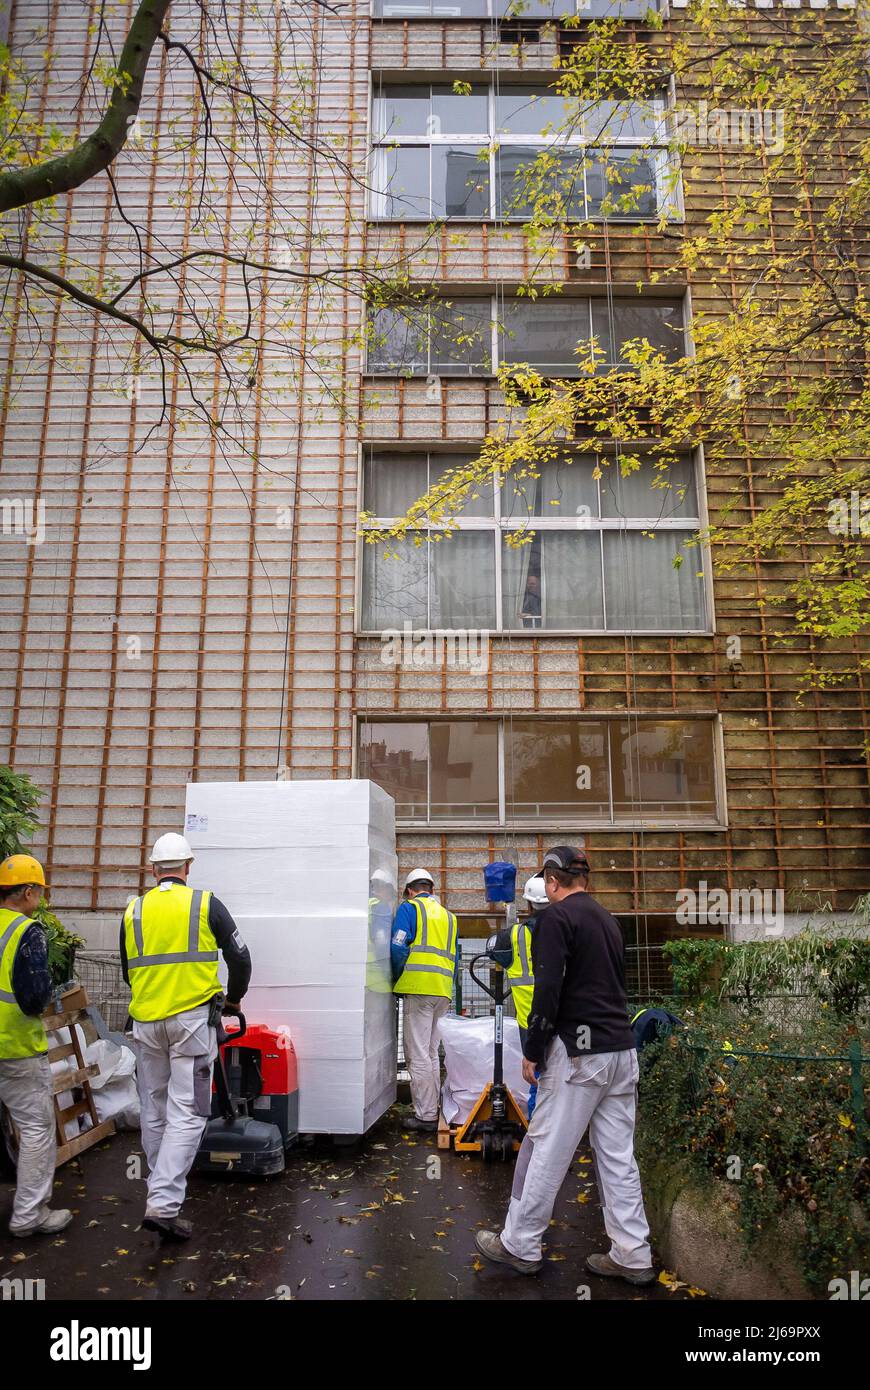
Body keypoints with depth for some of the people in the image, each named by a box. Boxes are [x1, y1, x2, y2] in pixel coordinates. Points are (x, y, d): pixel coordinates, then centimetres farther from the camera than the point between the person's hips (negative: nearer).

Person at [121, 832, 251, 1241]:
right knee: (186, 1112, -2)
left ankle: (161, 1187, 33)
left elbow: (128, 971, 16)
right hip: (191, 1019, -4)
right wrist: (234, 999, 18)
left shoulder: (134, 911, 6)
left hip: (146, 1021, 4)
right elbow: (240, 957, 1)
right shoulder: (205, 904, -4)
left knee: (154, 1110, 18)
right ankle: (163, 1203, -9)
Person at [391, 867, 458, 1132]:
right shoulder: (449, 916, 20)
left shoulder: (409, 908, 1)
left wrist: (398, 981, 4)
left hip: (419, 989, -7)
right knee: (431, 1054, 17)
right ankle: (432, 1109, 21)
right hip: (443, 991, 7)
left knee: (418, 1055, -1)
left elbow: (398, 948, -9)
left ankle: (425, 1115, 1)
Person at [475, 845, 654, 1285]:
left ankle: (519, 1245, 14)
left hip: (579, 1051, -8)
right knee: (618, 1155, 12)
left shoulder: (556, 915, -10)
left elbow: (548, 989, -17)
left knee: (545, 1150, 3)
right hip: (621, 1050, 8)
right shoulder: (607, 918, 15)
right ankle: (632, 1255, 17)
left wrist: (532, 1051, -9)